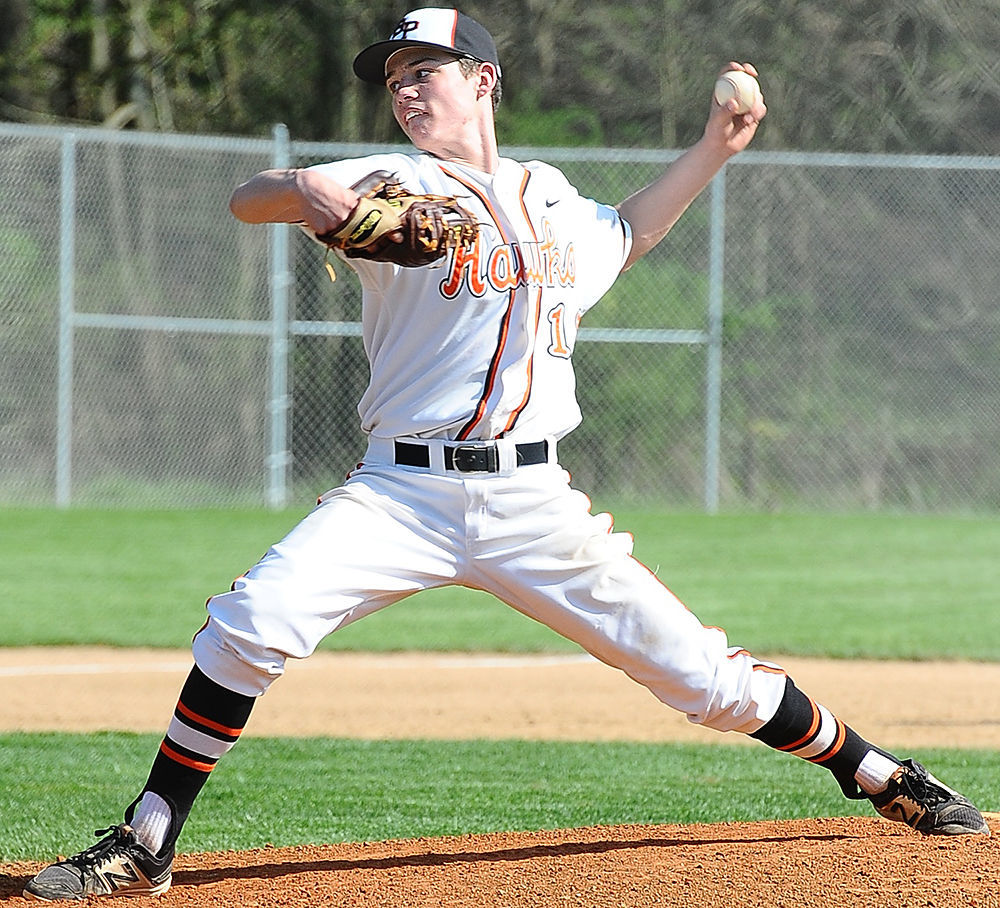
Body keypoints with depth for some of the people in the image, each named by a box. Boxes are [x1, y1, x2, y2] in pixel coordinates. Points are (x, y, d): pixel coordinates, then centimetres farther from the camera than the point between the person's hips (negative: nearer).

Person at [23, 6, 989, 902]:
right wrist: (303, 189, -35)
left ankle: (877, 775, 23)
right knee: (250, 625, -23)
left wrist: (712, 148, 29)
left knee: (697, 671, 1)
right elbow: (246, 200, -12)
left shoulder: (550, 197, 14)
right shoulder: (394, 182, 2)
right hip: (401, 493, -2)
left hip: (533, 504, 2)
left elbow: (621, 236, 37)